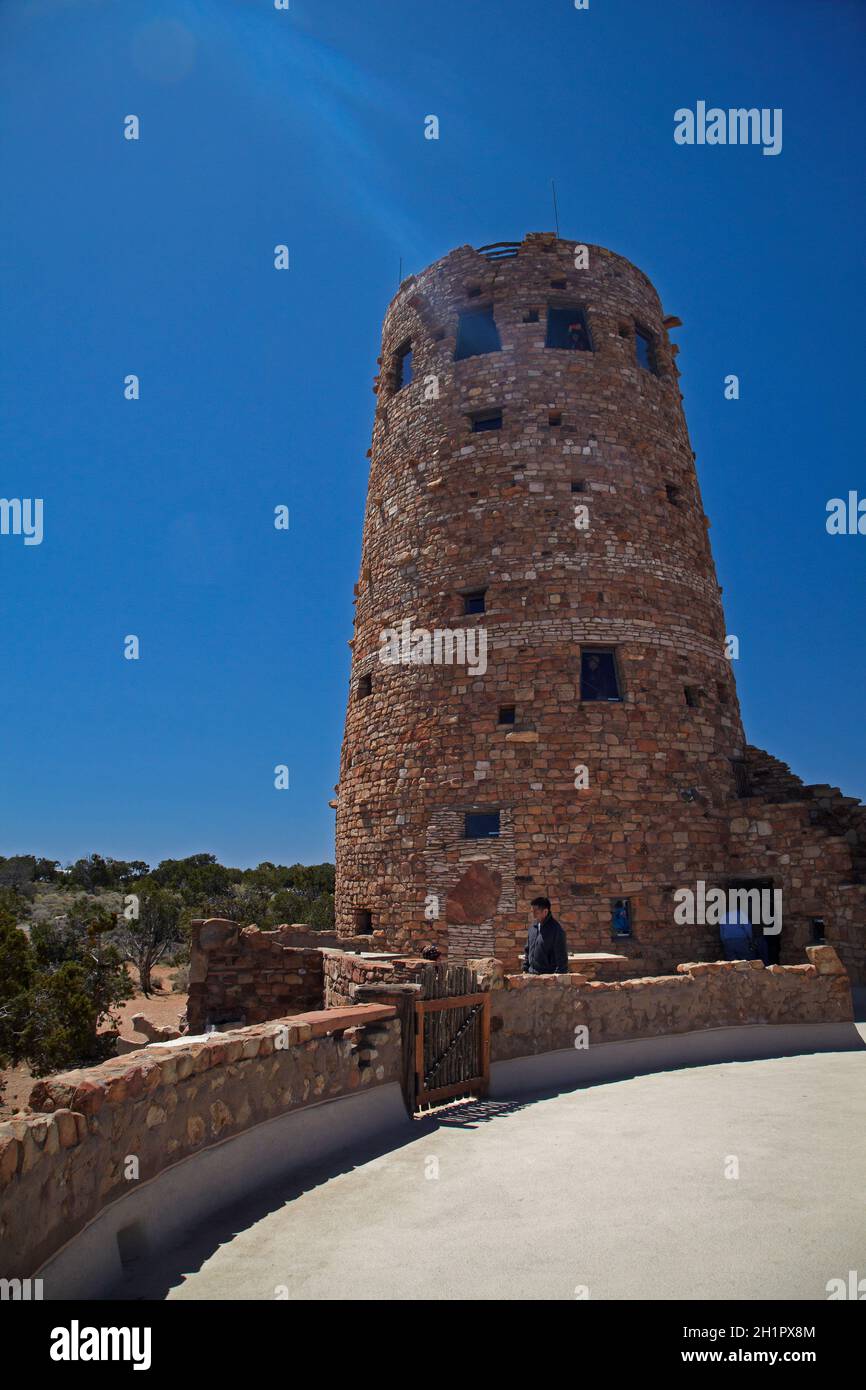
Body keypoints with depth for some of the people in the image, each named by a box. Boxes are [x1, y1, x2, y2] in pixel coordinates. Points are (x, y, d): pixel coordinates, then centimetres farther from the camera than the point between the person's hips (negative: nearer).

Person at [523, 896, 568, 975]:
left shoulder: (556, 930, -12)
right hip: (532, 974, 7)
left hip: (549, 975, -7)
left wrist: (557, 976, -16)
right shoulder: (533, 927, 9)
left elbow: (561, 956, -12)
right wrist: (525, 969, 13)